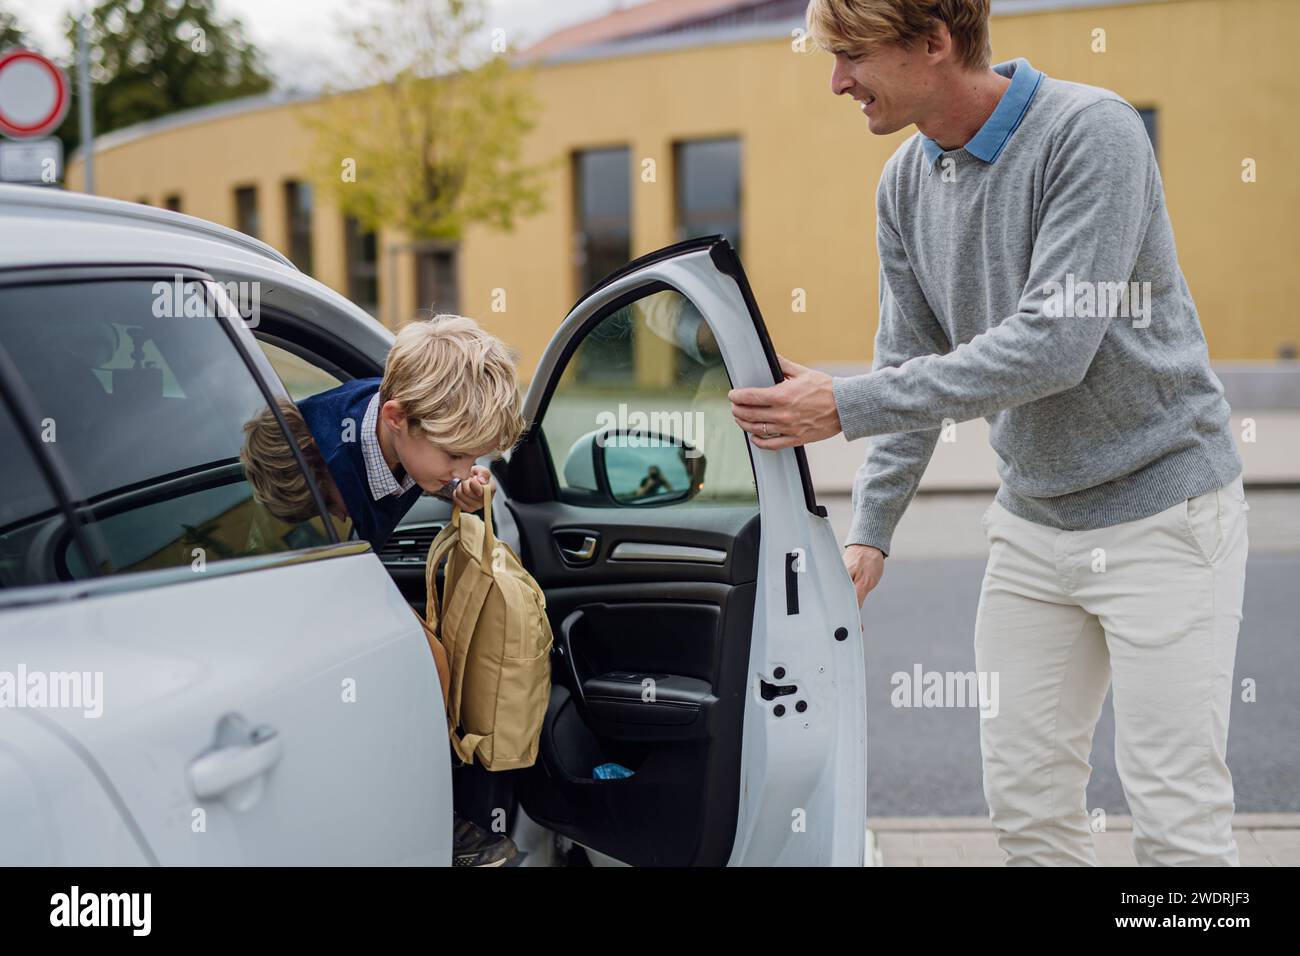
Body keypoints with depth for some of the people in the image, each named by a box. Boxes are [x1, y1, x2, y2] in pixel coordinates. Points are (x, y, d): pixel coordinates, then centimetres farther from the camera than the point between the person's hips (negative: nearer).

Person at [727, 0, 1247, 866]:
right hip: (1034, 521, 7)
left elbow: (1053, 345, -27)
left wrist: (845, 407, -27)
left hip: (1160, 509, -7)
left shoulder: (1092, 134, -20)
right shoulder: (907, 183, 3)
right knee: (1026, 799, 8)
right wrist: (870, 531, 2)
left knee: (1177, 819, -5)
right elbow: (910, 361, 10)